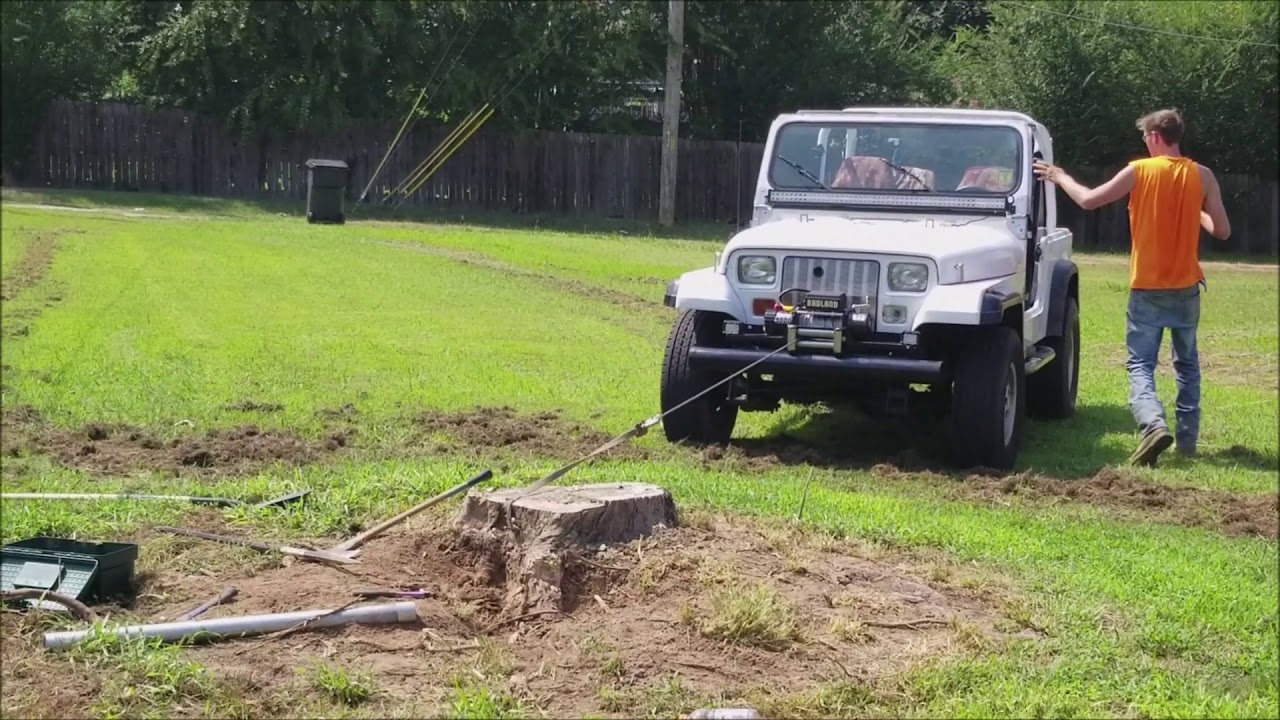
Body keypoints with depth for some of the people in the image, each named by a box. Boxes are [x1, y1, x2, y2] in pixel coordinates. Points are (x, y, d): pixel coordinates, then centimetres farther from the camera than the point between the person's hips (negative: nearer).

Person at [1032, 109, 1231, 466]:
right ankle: (1187, 438, 16)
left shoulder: (1139, 171, -9)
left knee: (1141, 364, 1)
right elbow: (1222, 231, 0)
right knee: (1187, 364, 17)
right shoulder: (1202, 176, -2)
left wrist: (1061, 177, 12)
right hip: (1187, 287, 3)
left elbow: (1089, 200, -5)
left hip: (1148, 288, -3)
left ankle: (1154, 424, -23)